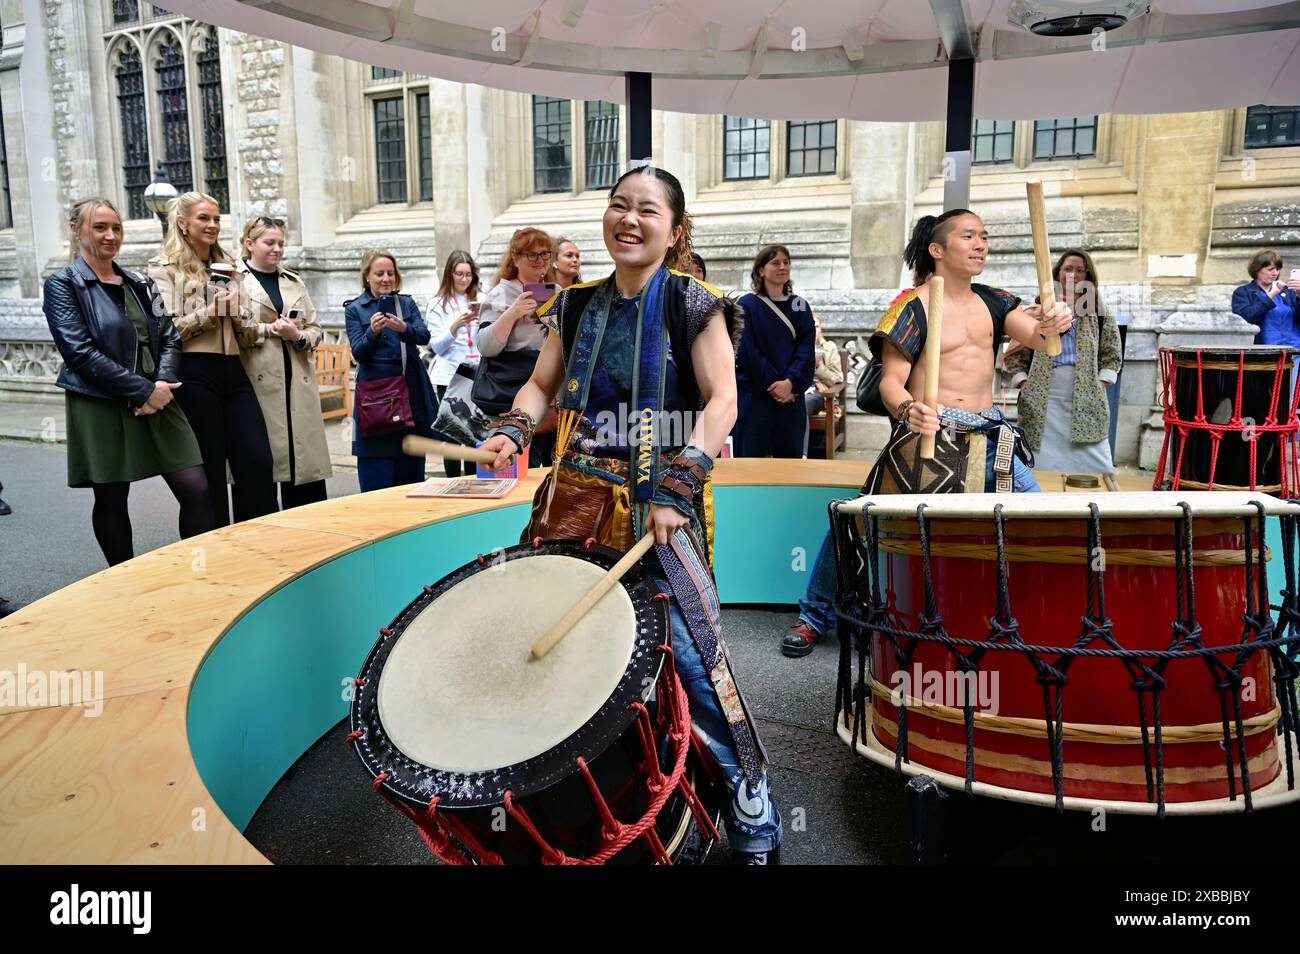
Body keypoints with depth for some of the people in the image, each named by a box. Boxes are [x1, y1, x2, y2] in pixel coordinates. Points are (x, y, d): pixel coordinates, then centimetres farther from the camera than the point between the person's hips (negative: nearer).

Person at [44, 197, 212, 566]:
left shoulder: (140, 284, 14)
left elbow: (169, 338, 9)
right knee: (111, 501, 6)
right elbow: (80, 352, -12)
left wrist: (163, 385, -10)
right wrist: (143, 391, -17)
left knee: (196, 489, -3)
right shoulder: (63, 285, -2)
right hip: (101, 408, -4)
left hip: (157, 403, 4)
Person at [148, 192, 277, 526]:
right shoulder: (165, 267, 1)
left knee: (259, 461, -3)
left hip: (232, 371, 5)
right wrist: (211, 312, -12)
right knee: (210, 469, 1)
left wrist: (236, 313, -2)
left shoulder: (227, 266, 19)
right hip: (194, 375, -5)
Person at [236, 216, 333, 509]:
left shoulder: (294, 282, 18)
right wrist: (269, 329, -12)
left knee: (306, 455, 1)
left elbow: (316, 328, 15)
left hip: (297, 380, 4)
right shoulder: (235, 280, 2)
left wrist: (299, 336, -4)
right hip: (258, 381, -4)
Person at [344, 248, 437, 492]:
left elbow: (424, 336, -5)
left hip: (411, 391, 3)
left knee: (411, 468, 9)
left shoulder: (408, 303, 11)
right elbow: (358, 352, -5)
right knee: (378, 475, -4)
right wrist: (373, 332, -25)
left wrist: (404, 328, -26)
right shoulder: (354, 309, 5)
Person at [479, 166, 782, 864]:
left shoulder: (693, 304, -2)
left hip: (660, 504, -5)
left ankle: (753, 822, 12)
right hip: (578, 500, 5)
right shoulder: (579, 305, 12)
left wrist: (677, 488, -19)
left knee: (690, 656, -9)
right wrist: (513, 430, -2)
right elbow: (542, 384, 19)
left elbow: (721, 401, -9)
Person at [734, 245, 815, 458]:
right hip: (755, 394, -3)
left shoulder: (800, 306, 9)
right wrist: (773, 385, -12)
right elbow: (748, 351, -8)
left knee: (790, 456, 7)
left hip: (791, 394, 3)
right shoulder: (747, 305, -1)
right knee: (752, 455, -1)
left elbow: (806, 349, 1)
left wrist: (790, 382, -14)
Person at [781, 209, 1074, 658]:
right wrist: (907, 410, -32)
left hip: (988, 436, 5)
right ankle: (815, 616, 11)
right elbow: (891, 381, -10)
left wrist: (1053, 323, -25)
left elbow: (1037, 337, -2)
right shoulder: (912, 306, -6)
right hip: (928, 434, -5)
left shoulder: (993, 301, 11)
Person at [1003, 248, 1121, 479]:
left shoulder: (1099, 313, 12)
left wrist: (1101, 382, 4)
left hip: (1086, 405, 1)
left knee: (1095, 469, -2)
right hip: (1043, 403, -1)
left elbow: (1112, 355, 18)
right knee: (1043, 468, -2)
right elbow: (1015, 354, 11)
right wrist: (1023, 383, 0)